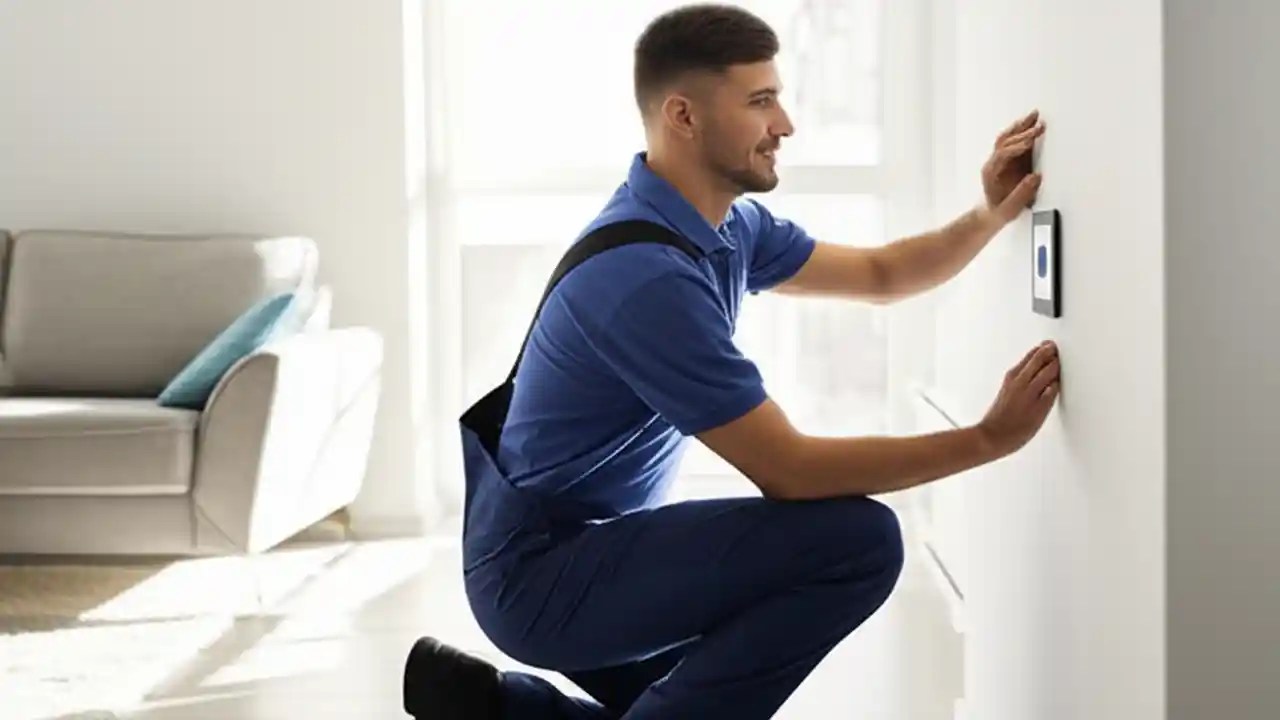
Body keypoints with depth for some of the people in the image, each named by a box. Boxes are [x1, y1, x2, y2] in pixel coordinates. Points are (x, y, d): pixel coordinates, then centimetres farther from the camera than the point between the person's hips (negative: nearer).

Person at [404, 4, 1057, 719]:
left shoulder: (726, 225, 4)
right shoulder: (648, 273, -26)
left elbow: (880, 275, 18)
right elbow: (789, 471, -25)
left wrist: (993, 214, 0)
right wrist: (990, 438, -21)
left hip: (575, 550, 10)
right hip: (541, 571, -10)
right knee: (857, 541, -21)